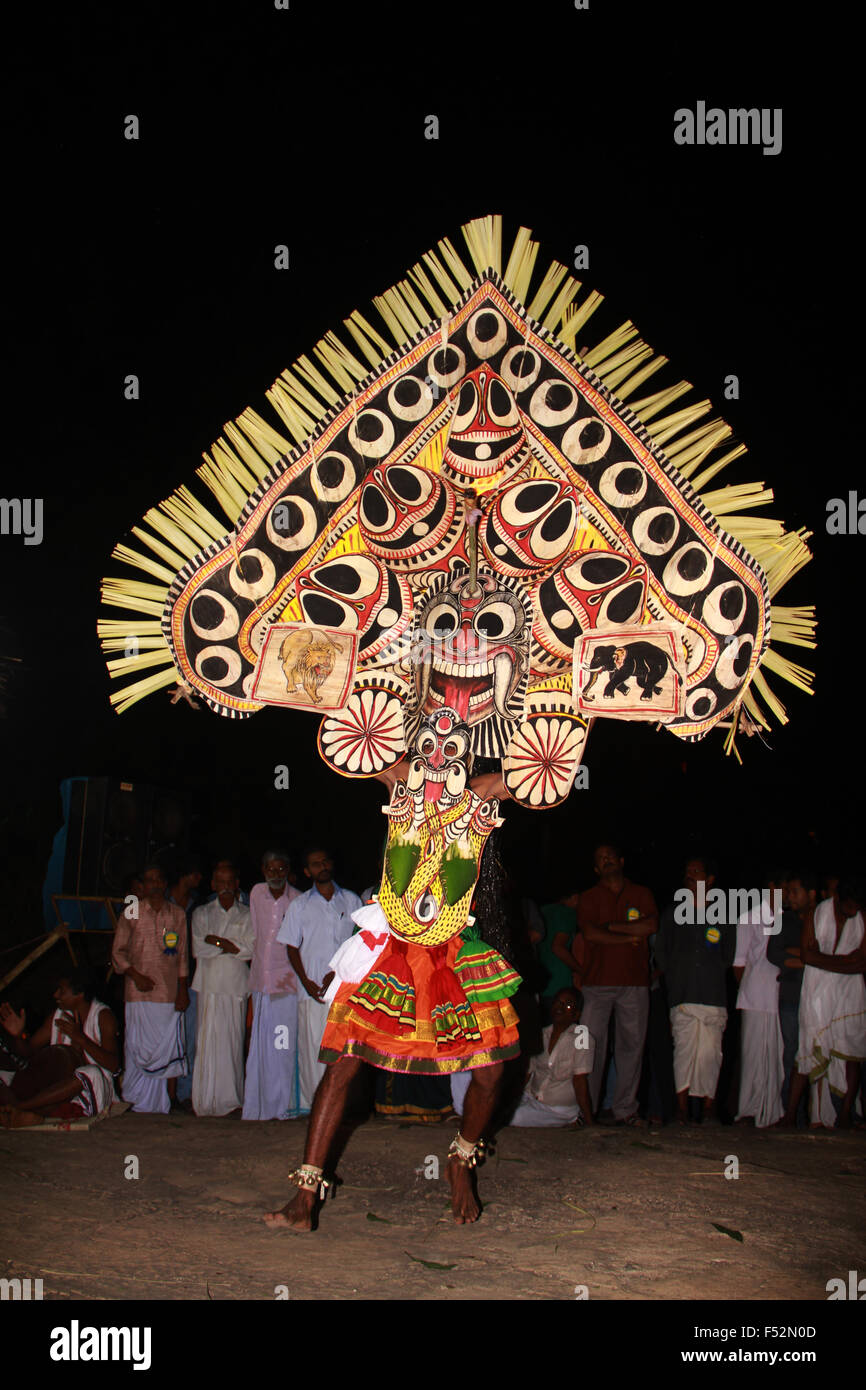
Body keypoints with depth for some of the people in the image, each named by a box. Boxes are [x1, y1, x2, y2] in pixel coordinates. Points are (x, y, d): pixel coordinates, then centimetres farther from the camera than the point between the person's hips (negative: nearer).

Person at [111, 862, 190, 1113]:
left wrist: (183, 990, 3)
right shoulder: (131, 913, 5)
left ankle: (171, 1096, 7)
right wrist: (135, 975, -8)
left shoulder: (177, 914, 9)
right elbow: (118, 951, 6)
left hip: (170, 991, 1)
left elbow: (183, 955, 10)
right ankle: (138, 1098, 6)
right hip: (139, 990, -1)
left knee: (172, 1043, 1)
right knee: (139, 1044, -2)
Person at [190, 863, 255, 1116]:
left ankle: (231, 1098, 1)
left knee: (234, 1040, -3)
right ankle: (208, 1099, 0)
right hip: (210, 983, 1)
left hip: (237, 983, 0)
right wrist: (228, 946, -5)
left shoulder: (247, 915, 11)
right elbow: (199, 949, 3)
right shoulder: (202, 914, 14)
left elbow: (250, 948, -2)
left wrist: (216, 941, -7)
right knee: (209, 1038, -5)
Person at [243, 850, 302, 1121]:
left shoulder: (298, 900, -4)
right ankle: (261, 1105, 11)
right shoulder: (257, 893, 7)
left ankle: (285, 1104, 3)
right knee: (260, 1045, 5)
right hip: (261, 980, 3)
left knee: (286, 1045, -4)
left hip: (287, 980, -3)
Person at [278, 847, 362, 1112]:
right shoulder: (299, 905, 13)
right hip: (312, 989, 0)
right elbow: (292, 947, 9)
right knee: (313, 1045, -4)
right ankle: (315, 1102, 1)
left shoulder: (351, 901, 12)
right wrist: (306, 981, -4)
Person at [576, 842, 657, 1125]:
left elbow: (651, 926, -3)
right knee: (592, 1045, -6)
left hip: (634, 982, 1)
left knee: (631, 1045, 1)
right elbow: (589, 933, -4)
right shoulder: (589, 897, 12)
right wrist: (629, 938, -6)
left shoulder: (641, 894, 14)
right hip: (597, 982, -1)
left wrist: (609, 926, -3)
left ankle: (625, 1109, 7)